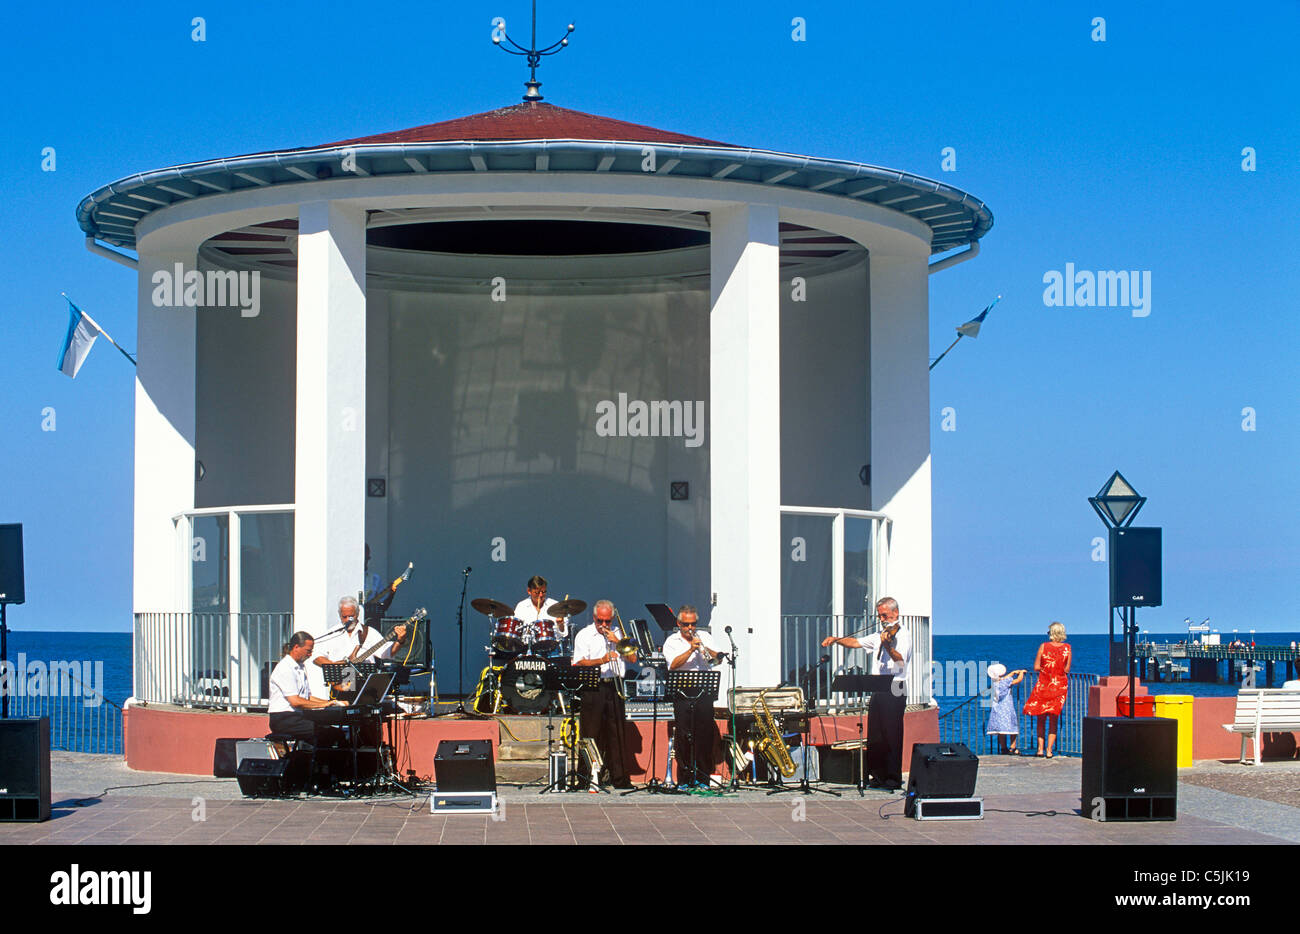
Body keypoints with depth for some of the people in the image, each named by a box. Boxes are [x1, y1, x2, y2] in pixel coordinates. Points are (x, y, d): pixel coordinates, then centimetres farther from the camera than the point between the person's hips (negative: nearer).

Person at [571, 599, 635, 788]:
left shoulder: (618, 633, 16)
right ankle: (590, 776, -2)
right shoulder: (584, 636, 5)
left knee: (617, 732, 2)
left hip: (614, 686, 3)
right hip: (592, 688, -3)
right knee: (592, 733, -4)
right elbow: (580, 663, -7)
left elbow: (633, 658, 9)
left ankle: (619, 777, 5)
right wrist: (602, 661, -21)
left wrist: (617, 642, -3)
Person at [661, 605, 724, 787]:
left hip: (704, 694, 1)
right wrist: (691, 650, -19)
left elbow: (719, 657, 2)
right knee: (684, 737, -2)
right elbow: (674, 664, -10)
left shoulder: (704, 636, 12)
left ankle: (702, 778, 5)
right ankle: (684, 779, 5)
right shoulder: (671, 642, 7)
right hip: (682, 695, -1)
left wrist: (705, 649, -16)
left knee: (705, 736, -2)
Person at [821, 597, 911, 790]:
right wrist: (836, 639, 5)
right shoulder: (880, 635, 20)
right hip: (878, 690, 8)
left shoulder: (903, 635, -7)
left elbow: (900, 661, -21)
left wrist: (888, 646, -37)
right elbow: (856, 643, 21)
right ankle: (877, 775, 14)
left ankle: (894, 778, -5)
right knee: (874, 735, 8)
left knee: (892, 735, -8)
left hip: (894, 690, -8)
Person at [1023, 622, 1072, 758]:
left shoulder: (1043, 646, -7)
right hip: (1060, 685, 1)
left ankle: (1040, 749, 7)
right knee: (1054, 719, 8)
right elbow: (1067, 669, -3)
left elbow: (1036, 667, -7)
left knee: (1041, 718, 10)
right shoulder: (1067, 648, -4)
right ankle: (1049, 750, 3)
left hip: (1044, 685, -1)